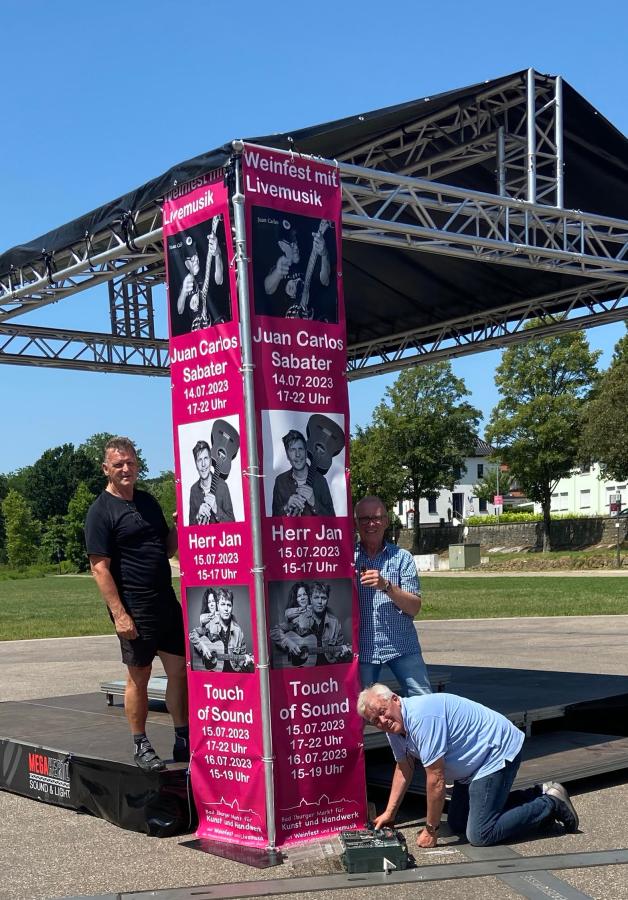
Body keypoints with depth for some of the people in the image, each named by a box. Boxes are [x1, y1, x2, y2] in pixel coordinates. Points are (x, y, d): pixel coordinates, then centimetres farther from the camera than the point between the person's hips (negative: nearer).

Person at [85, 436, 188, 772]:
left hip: (167, 602, 7)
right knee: (139, 677, 3)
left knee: (180, 669, 9)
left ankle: (184, 741, 20)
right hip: (135, 611, -7)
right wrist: (119, 614, -18)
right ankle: (141, 745, 16)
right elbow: (100, 567, -13)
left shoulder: (148, 501, 13)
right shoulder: (101, 512, -8)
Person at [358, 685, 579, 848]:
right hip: (473, 765, 11)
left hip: (499, 752, -11)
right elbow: (404, 768, 18)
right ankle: (538, 796, 20)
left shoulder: (420, 716, -29)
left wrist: (431, 830, -16)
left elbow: (436, 778, -25)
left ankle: (551, 805, 0)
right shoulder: (394, 725, 2)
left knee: (480, 835, -16)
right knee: (457, 825, 15)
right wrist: (389, 813, 18)